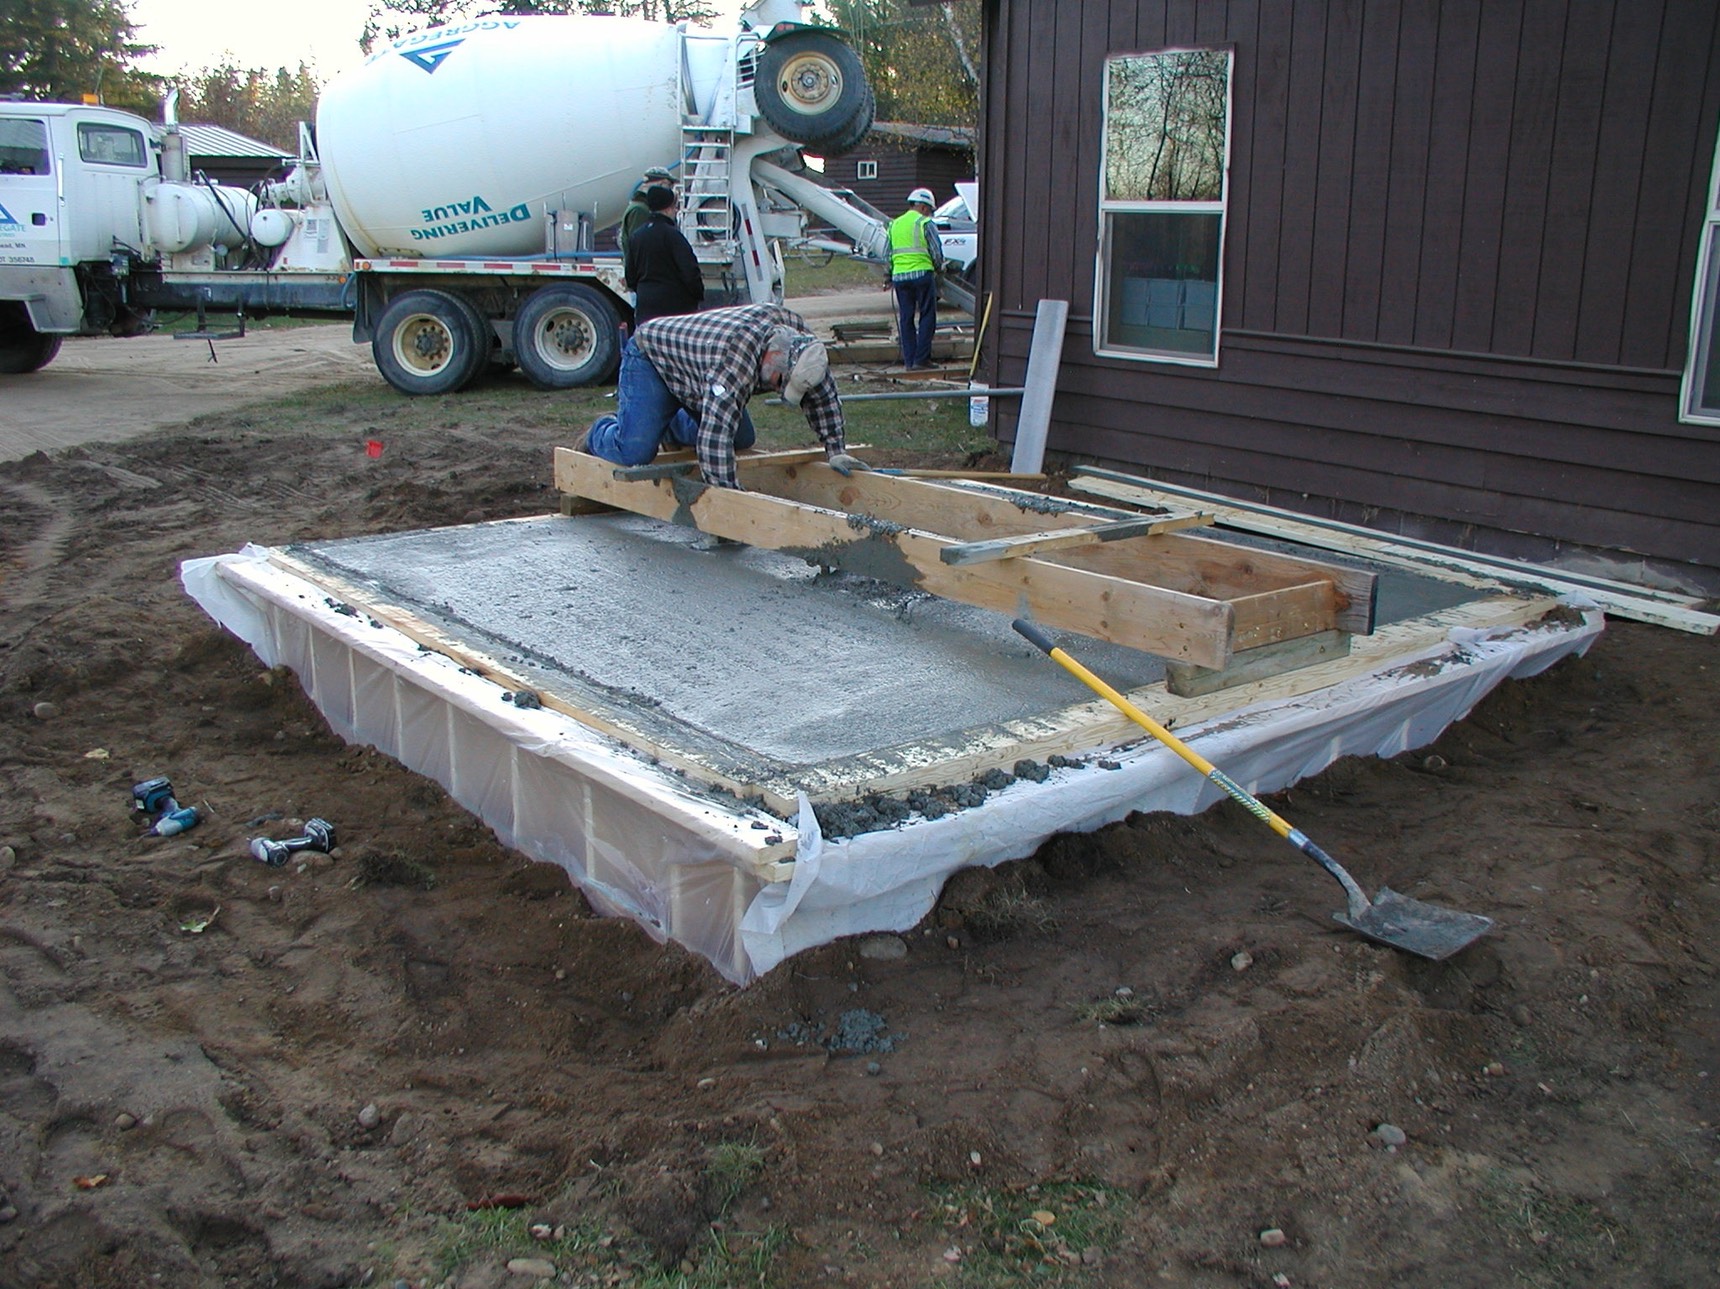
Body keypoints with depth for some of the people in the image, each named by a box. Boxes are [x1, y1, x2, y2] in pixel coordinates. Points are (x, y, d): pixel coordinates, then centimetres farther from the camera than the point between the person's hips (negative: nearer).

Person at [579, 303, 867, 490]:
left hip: (691, 364, 8)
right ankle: (599, 434, 12)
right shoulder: (737, 355, -44)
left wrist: (835, 451, -9)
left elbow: (823, 394, -5)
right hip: (650, 358, -8)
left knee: (743, 439, 7)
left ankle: (669, 425, 29)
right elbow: (715, 435, -48)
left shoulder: (798, 337, -21)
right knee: (634, 453, -23)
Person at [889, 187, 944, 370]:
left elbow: (888, 254, 16)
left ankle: (908, 360, 8)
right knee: (927, 317, 1)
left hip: (899, 276, 5)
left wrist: (891, 275, 23)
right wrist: (938, 267, 14)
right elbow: (937, 252, -5)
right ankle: (921, 359, -3)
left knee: (906, 318, 9)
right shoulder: (924, 223, -4)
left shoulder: (894, 224, 14)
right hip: (922, 273, -5)